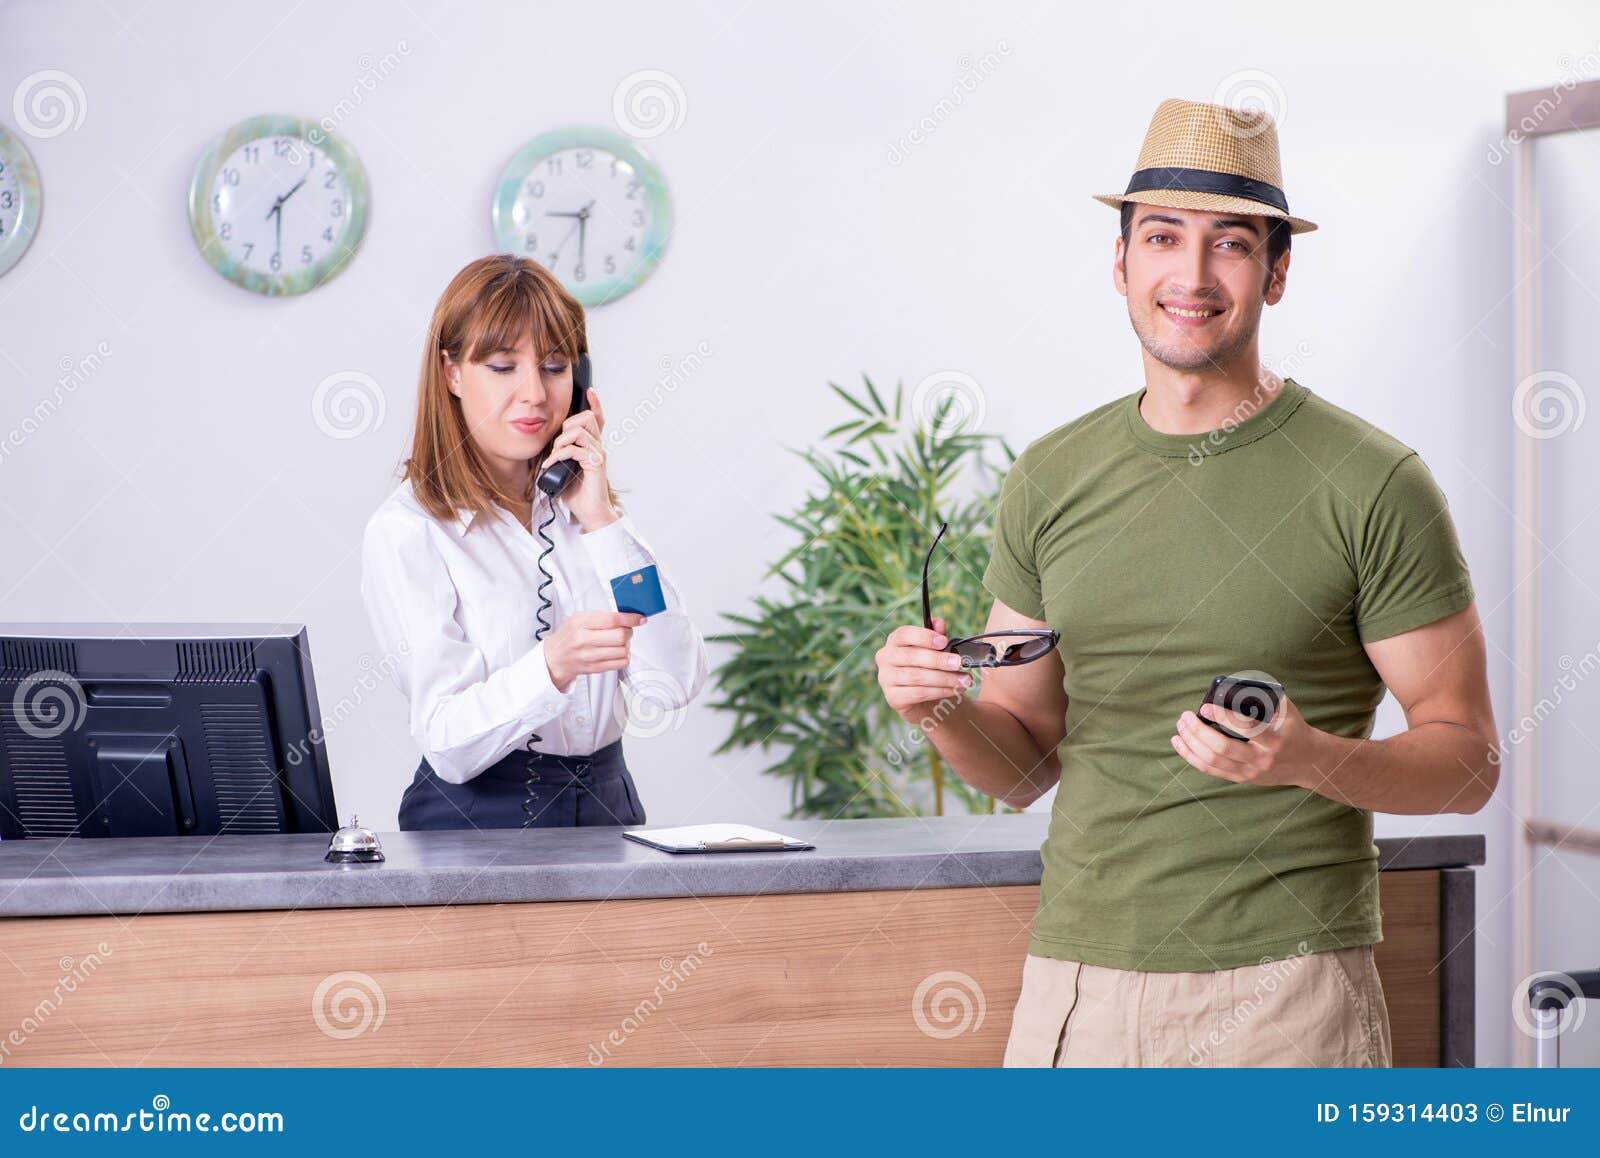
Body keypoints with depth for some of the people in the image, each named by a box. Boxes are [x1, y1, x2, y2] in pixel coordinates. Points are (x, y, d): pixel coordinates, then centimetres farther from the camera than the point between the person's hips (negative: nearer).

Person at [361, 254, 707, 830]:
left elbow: (672, 686, -2)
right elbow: (449, 744, -14)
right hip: (474, 822, -4)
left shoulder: (581, 504, 12)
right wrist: (551, 667, -30)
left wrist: (600, 520, -6)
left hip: (607, 804, 4)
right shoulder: (404, 532, -5)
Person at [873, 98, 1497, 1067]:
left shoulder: (1371, 485, -5)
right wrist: (943, 711, -8)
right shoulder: (1050, 479, 8)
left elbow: (1468, 760, -3)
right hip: (1075, 977, 3)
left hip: (1283, 991, -3)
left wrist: (1311, 760, -21)